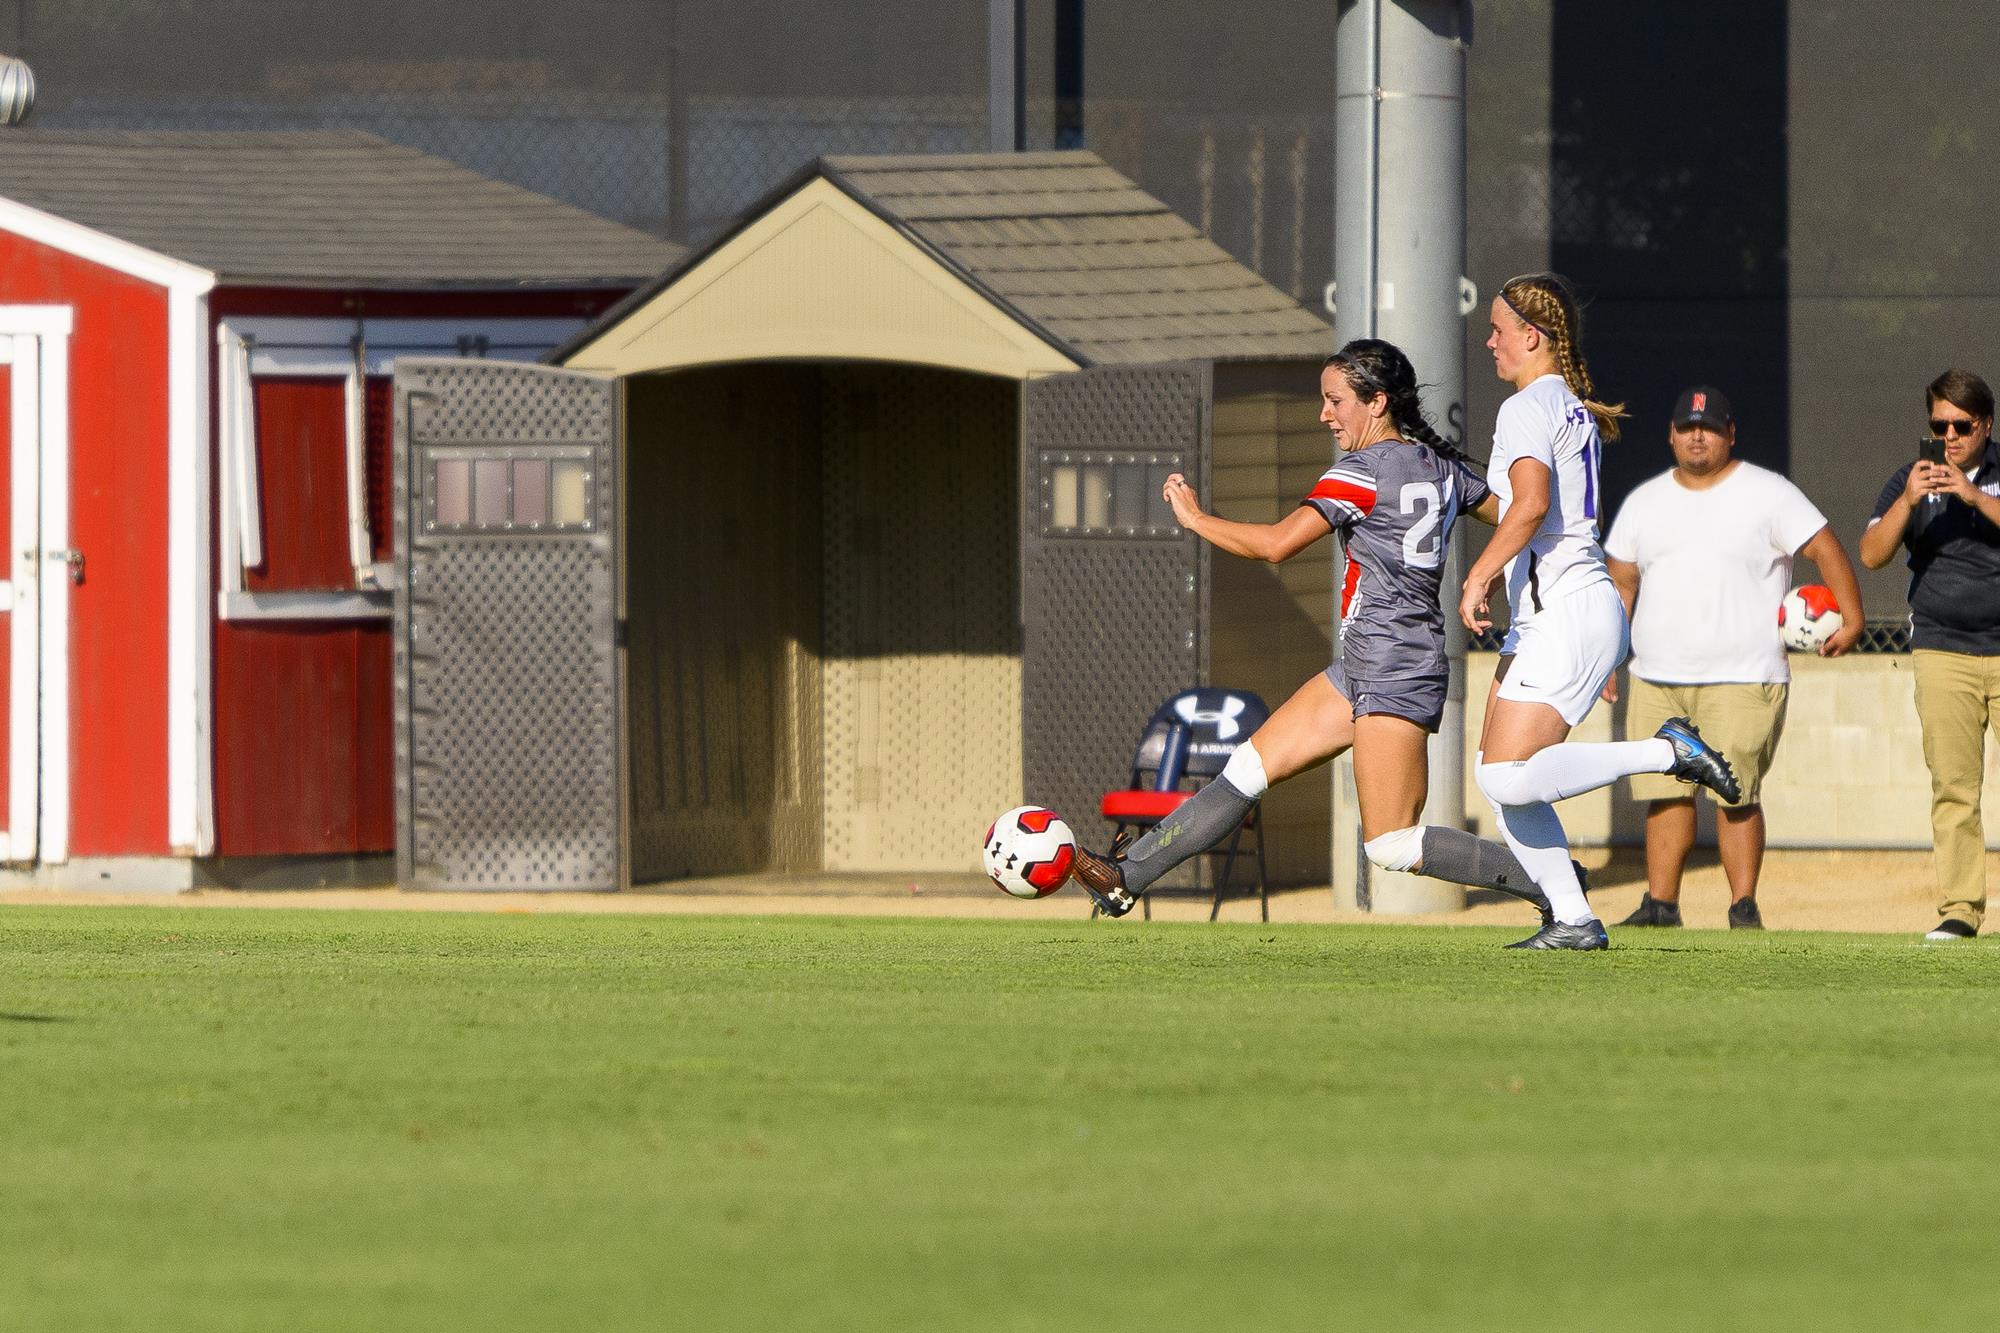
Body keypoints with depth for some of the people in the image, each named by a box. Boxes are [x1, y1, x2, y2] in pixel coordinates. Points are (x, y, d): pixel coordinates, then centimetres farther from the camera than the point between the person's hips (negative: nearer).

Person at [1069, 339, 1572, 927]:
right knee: (1252, 764, 9)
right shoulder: (1440, 464, 11)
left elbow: (1276, 543, -19)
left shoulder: (1363, 470, -14)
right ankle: (1126, 876, 11)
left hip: (1392, 668, -10)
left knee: (1392, 846, -9)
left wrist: (1194, 517, -6)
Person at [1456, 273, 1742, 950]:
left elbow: (1531, 504, -27)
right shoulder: (1575, 408, 18)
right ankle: (1574, 919, 4)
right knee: (1498, 777, 6)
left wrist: (1477, 578, -22)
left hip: (1566, 614, -10)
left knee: (1511, 778, -17)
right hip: (1543, 618, 10)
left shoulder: (1526, 409, -11)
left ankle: (1668, 751, -10)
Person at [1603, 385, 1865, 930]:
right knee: (1664, 793, 3)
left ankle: (1744, 906, -6)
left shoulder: (1768, 494, 0)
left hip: (1742, 681, -4)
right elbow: (1620, 582, 16)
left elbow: (1826, 550, -4)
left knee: (1734, 794, -11)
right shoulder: (1644, 502, 14)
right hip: (1656, 681, 4)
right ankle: (1660, 905, 8)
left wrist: (1851, 619, -13)